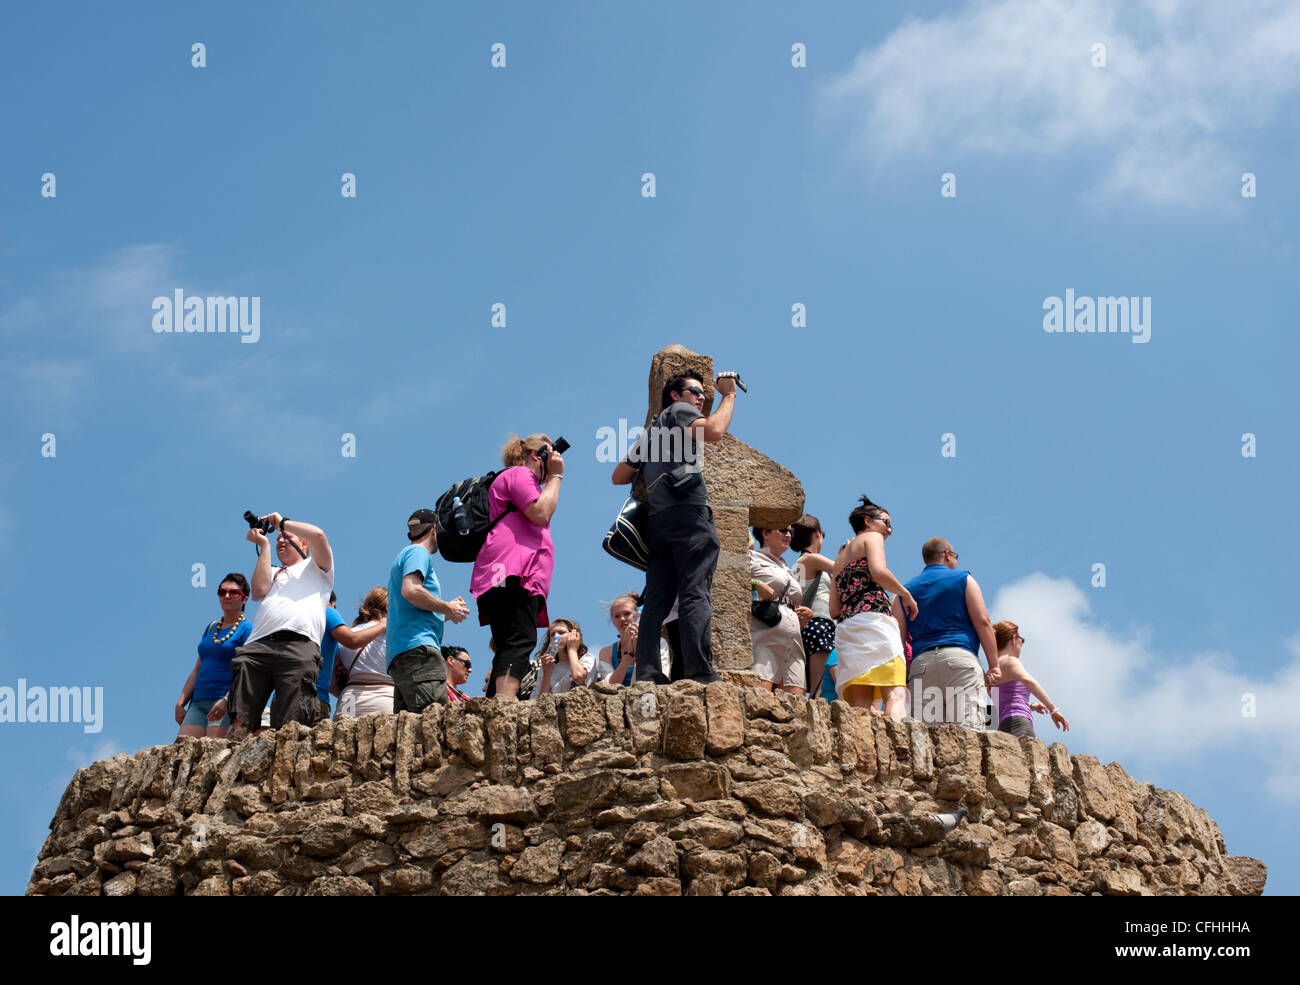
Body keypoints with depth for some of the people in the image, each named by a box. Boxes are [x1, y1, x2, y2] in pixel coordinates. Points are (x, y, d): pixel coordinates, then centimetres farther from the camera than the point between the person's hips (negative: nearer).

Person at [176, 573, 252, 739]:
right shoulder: (211, 628, 22)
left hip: (226, 704, -7)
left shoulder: (246, 629, 0)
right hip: (198, 703, 7)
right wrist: (180, 703, 13)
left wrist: (227, 700, -23)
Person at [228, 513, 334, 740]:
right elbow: (260, 590, 15)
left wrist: (282, 522, 23)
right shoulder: (272, 573, 39)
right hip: (258, 645, 4)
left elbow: (318, 536, 8)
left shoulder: (314, 567, 29)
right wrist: (264, 545, 25)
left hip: (299, 645, -4)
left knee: (291, 726, -20)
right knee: (240, 720, -17)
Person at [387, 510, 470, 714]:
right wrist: (448, 609, -6)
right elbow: (410, 590, -16)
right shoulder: (418, 552, 3)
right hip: (417, 646, -10)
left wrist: (446, 611, 24)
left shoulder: (405, 555, 33)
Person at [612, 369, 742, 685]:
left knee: (657, 599, 1)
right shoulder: (678, 410, 8)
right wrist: (729, 395, 1)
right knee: (695, 595, -14)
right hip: (688, 516, -8)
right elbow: (714, 431, -13)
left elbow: (619, 477, 30)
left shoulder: (650, 432, 31)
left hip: (657, 522, 8)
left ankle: (647, 673, -7)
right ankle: (700, 671, -21)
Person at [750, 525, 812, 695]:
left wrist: (807, 614, 17)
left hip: (793, 644, 7)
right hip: (765, 639, -7)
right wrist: (755, 584, -13)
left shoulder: (789, 572, 33)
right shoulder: (753, 558, 11)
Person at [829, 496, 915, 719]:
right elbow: (879, 572, -11)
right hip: (872, 621, -7)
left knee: (861, 707, -6)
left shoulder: (841, 555, 31)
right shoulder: (871, 537, 11)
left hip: (845, 629, 7)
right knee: (895, 694, -18)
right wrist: (906, 594, 2)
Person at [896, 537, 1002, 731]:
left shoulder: (907, 590, 21)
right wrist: (994, 665, 1)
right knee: (968, 733, -15)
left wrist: (904, 675, 14)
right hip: (960, 657, -3)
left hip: (921, 663, 4)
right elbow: (982, 621, 1)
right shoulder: (963, 579, 12)